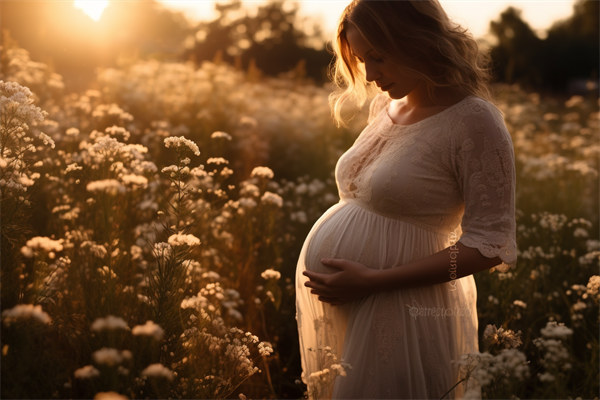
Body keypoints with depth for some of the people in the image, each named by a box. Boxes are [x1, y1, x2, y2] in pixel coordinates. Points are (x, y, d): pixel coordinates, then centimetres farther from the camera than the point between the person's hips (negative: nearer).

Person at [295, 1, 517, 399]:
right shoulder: (386, 105, 8)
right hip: (335, 300, 7)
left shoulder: (475, 121, -14)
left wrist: (374, 280, -19)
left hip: (399, 311, -7)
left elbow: (489, 245, -16)